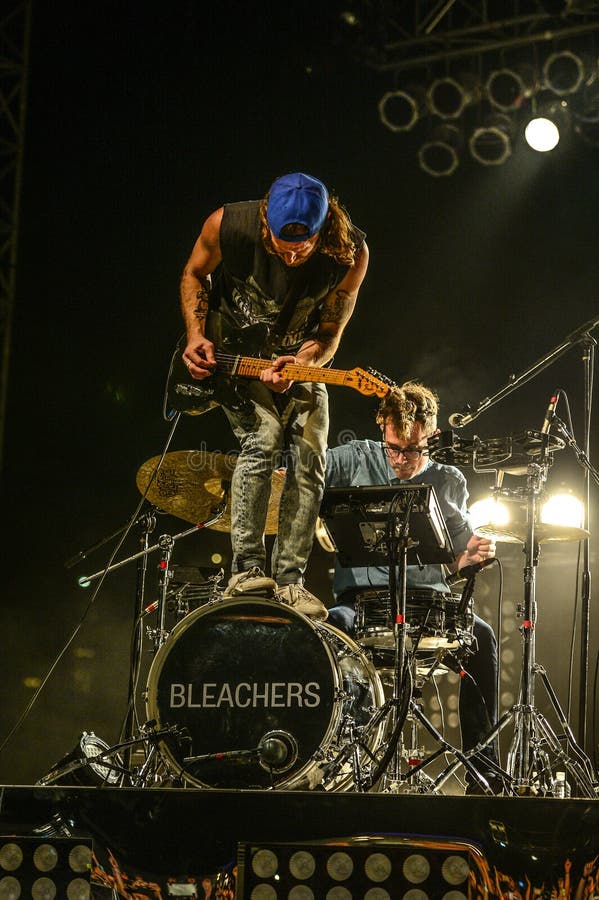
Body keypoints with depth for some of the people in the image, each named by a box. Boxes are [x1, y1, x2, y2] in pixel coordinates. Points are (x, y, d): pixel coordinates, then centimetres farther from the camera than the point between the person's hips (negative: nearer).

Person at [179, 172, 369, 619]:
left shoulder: (351, 254, -25)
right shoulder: (229, 225, -28)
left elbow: (330, 331, -13)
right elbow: (194, 274, -5)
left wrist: (299, 364, -33)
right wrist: (196, 337, -17)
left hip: (300, 360, 2)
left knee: (310, 461, -9)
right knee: (263, 439, -23)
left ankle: (289, 580, -2)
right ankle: (246, 571, -20)